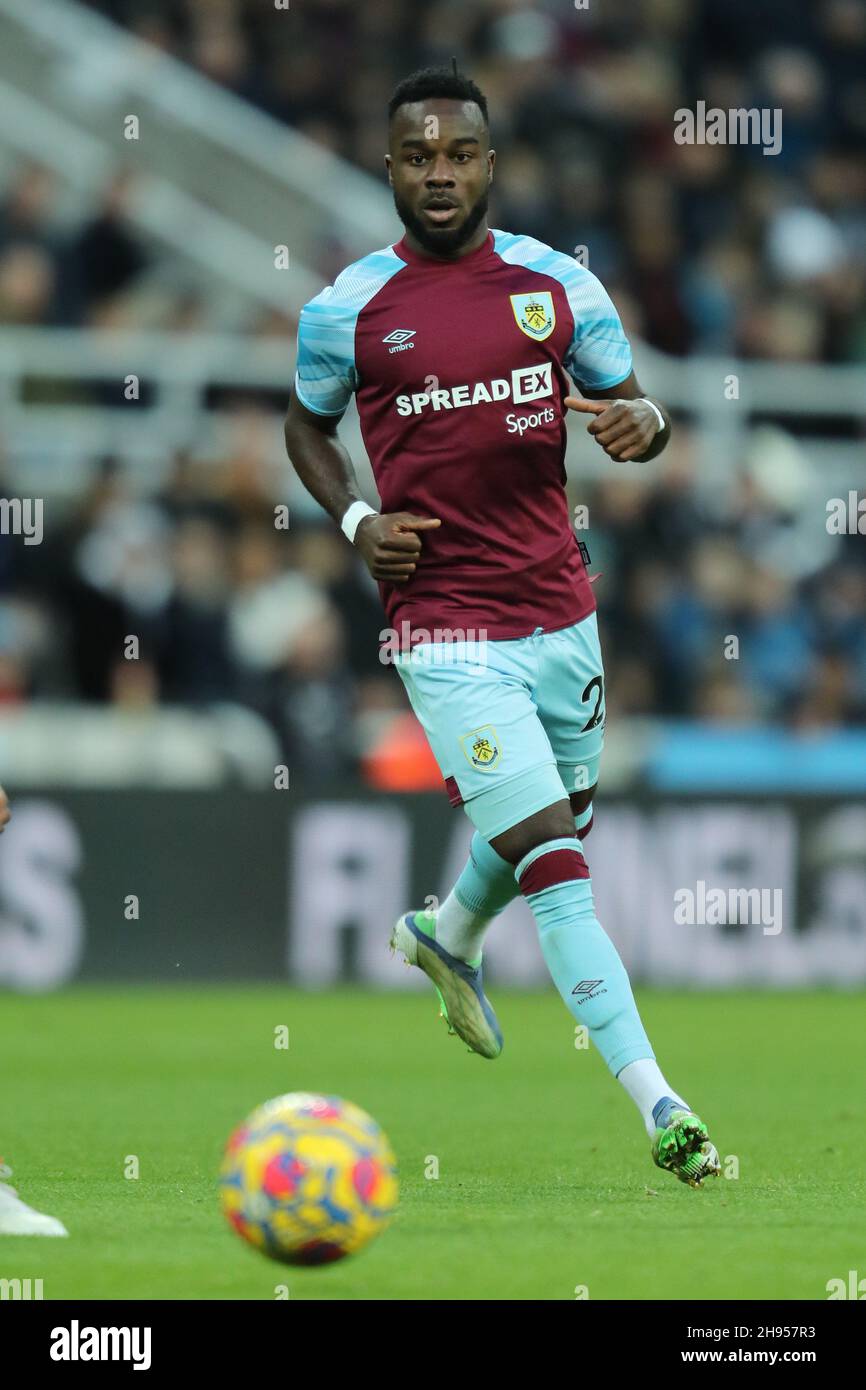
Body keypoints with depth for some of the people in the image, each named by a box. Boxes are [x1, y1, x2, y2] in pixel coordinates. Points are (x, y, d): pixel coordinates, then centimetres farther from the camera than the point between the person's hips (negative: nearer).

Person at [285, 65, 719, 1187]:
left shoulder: (558, 284, 3)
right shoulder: (347, 309, -3)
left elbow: (627, 402, 12)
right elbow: (305, 424, 14)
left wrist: (641, 420, -12)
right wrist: (355, 521, -3)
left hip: (560, 610, 5)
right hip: (446, 624, -5)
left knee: (561, 824, 23)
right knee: (555, 864, -14)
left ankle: (448, 937, 56)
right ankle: (656, 1103, -17)